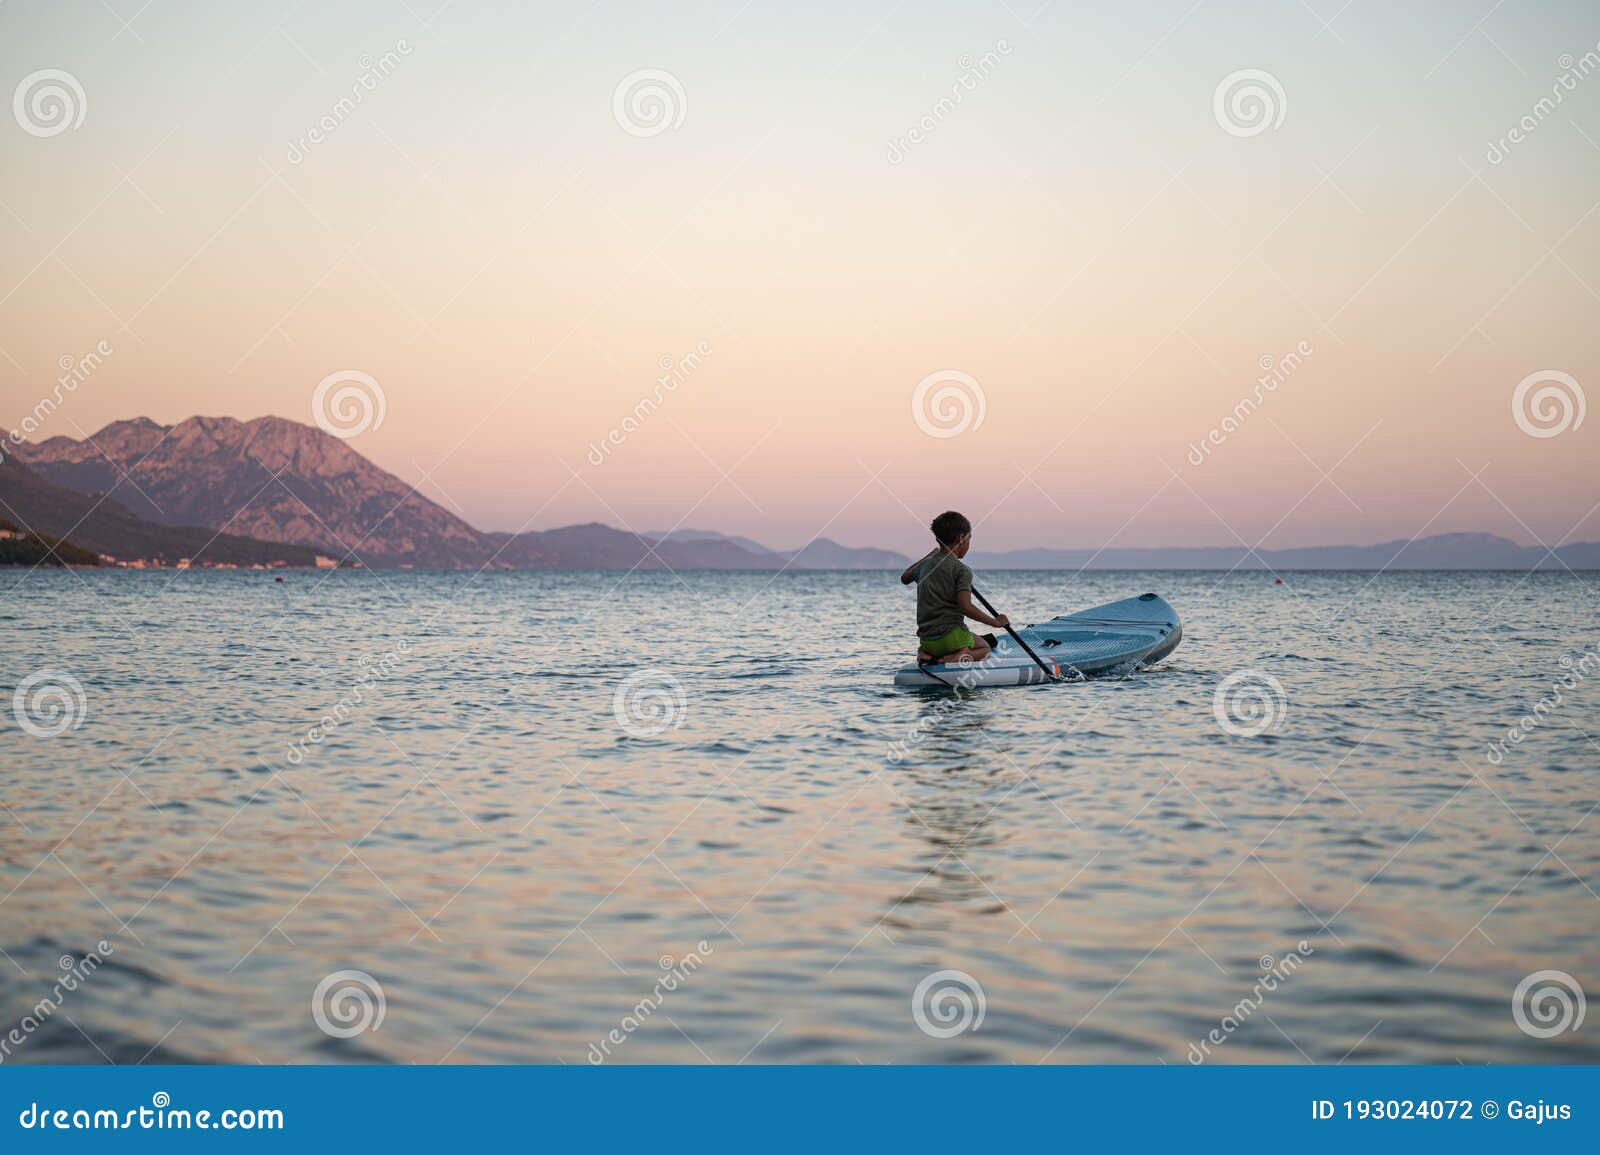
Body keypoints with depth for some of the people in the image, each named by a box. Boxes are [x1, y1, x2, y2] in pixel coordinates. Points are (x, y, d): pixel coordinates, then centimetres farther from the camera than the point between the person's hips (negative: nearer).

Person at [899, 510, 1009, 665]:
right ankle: (960, 656, -11)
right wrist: (995, 622, -13)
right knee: (984, 648, 24)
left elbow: (904, 578, 31)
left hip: (926, 638, 5)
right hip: (952, 634, -5)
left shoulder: (925, 565, 8)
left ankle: (925, 654, 1)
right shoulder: (962, 570, -11)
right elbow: (965, 607, -23)